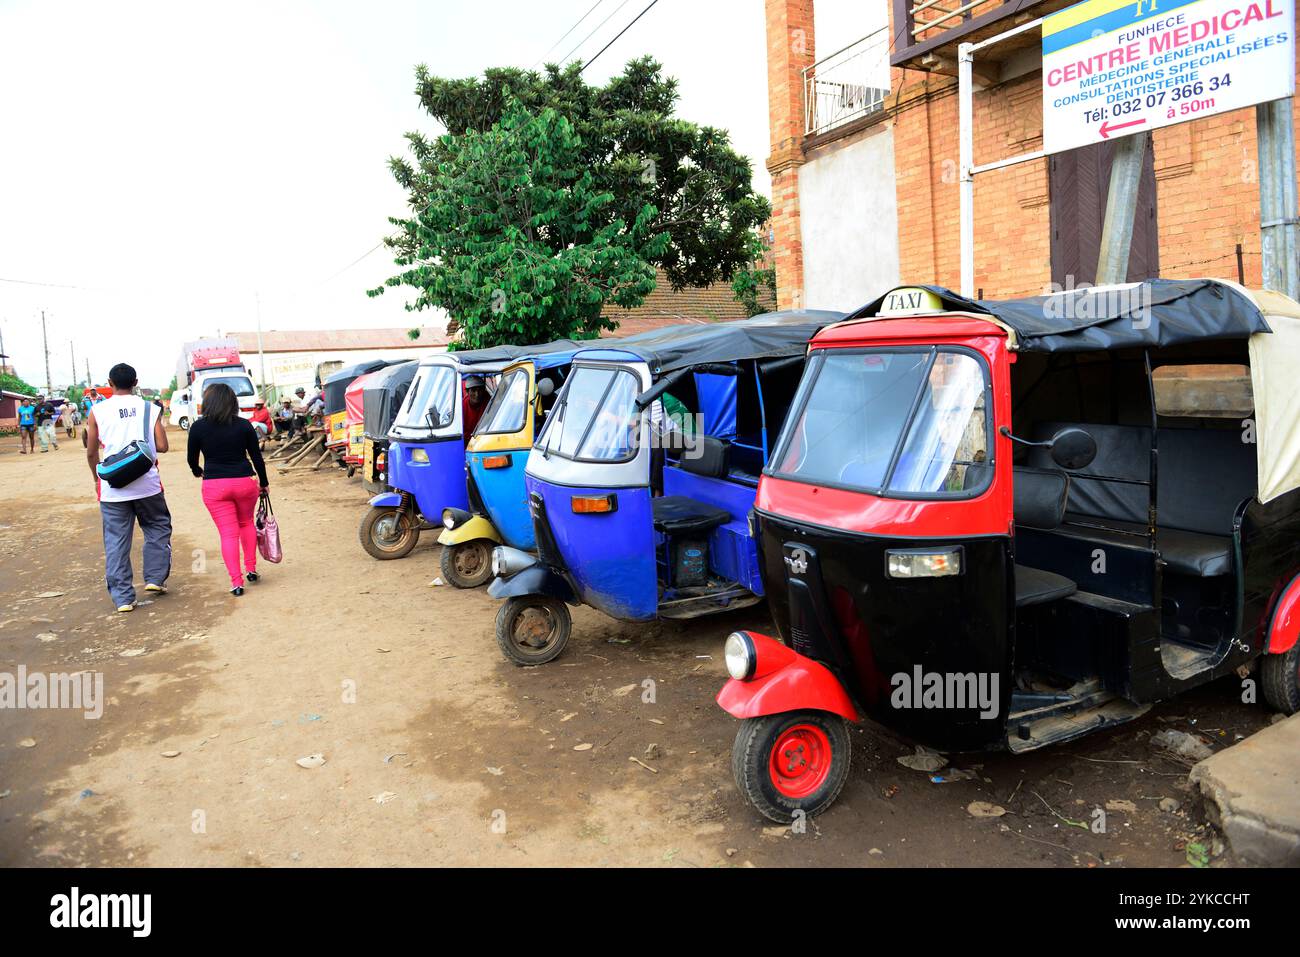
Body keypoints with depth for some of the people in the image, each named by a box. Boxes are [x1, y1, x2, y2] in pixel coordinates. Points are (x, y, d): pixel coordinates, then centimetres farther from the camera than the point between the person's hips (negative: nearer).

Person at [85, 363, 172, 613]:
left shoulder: (98, 411, 0)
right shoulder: (149, 409, 0)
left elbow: (91, 452, 3)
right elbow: (162, 446, -2)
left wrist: (97, 478, 19)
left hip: (113, 488, 0)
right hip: (147, 484, 0)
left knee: (116, 542, 6)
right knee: (158, 529, 21)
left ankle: (123, 597, 7)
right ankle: (155, 578, 15)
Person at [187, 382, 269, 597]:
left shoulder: (198, 427, -4)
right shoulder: (244, 425, -3)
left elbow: (192, 458, 8)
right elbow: (256, 457, 2)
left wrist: (197, 471, 30)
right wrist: (264, 483, 14)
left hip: (214, 485, -1)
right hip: (244, 482, 1)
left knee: (228, 533, 2)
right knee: (246, 523, 24)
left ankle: (236, 582, -3)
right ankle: (251, 569, 23)